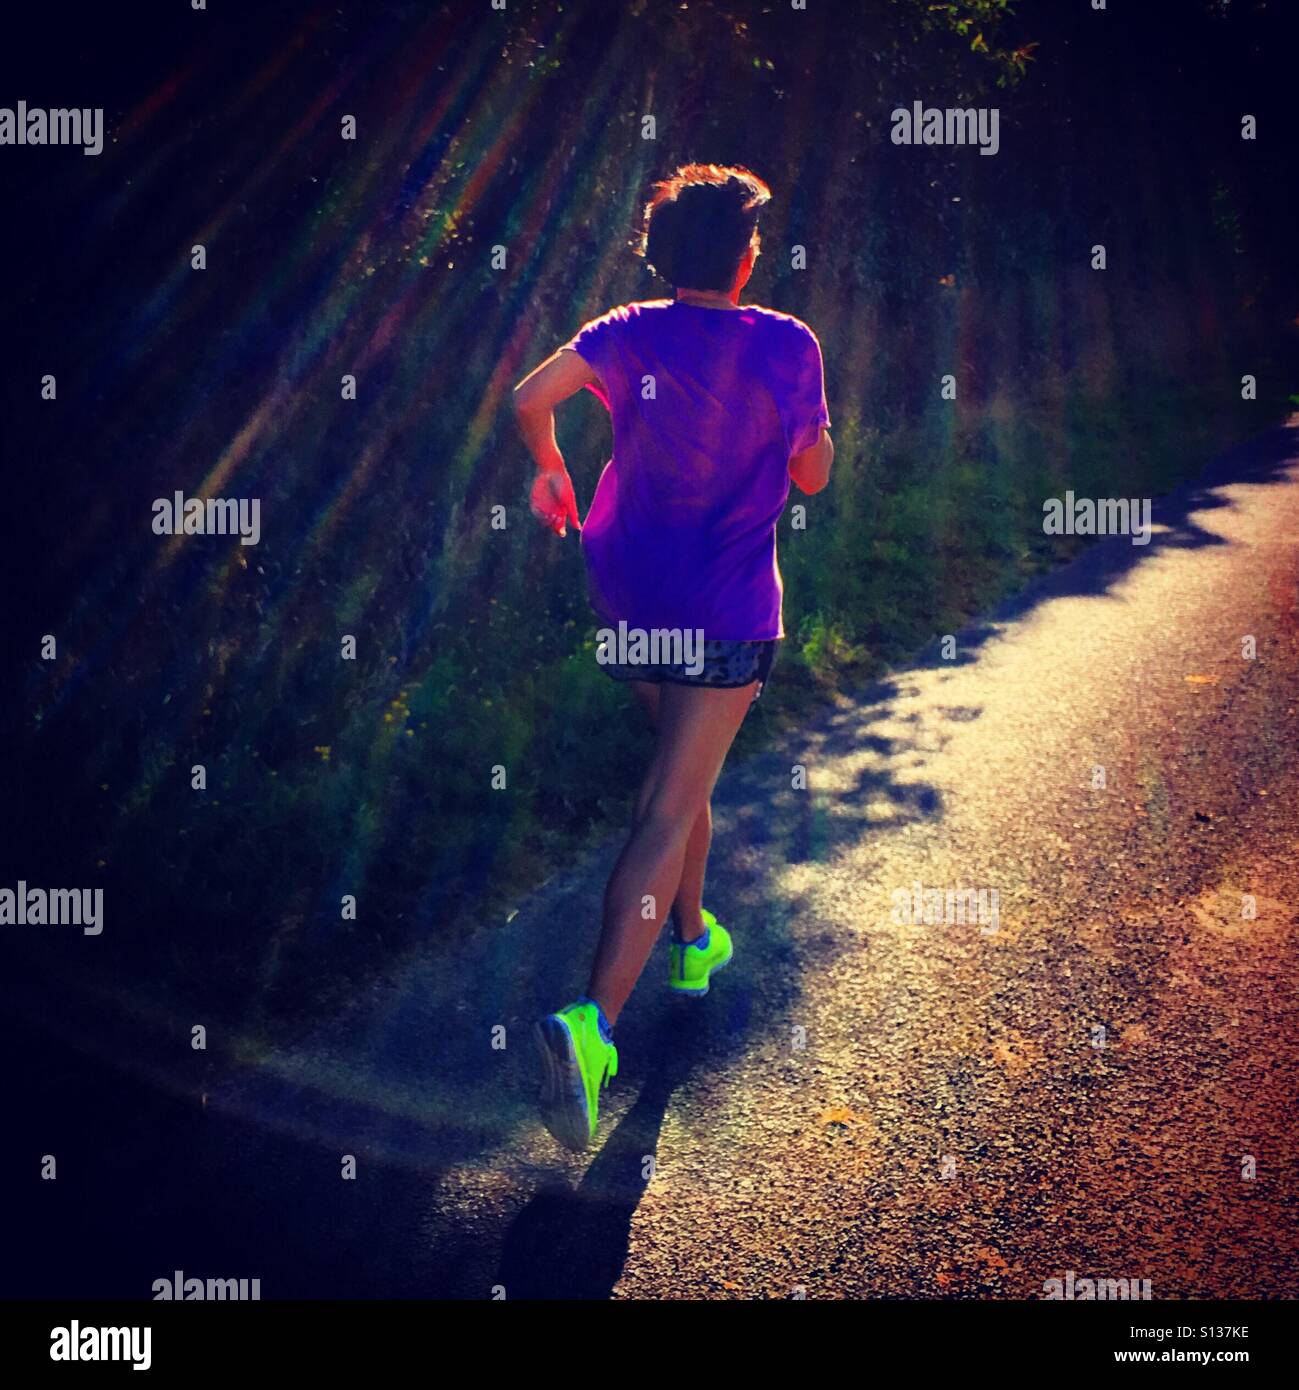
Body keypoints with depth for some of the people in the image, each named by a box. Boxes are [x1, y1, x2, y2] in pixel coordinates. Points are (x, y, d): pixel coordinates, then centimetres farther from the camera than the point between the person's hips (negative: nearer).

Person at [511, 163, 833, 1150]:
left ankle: (694, 940, 42)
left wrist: (550, 469, 10)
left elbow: (531, 394, -8)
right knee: (668, 813, -7)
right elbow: (812, 476, 0)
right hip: (727, 611, -5)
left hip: (629, 598, 5)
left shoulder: (626, 335, 0)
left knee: (681, 772, 27)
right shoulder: (788, 346, -7)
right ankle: (596, 1021, -19)